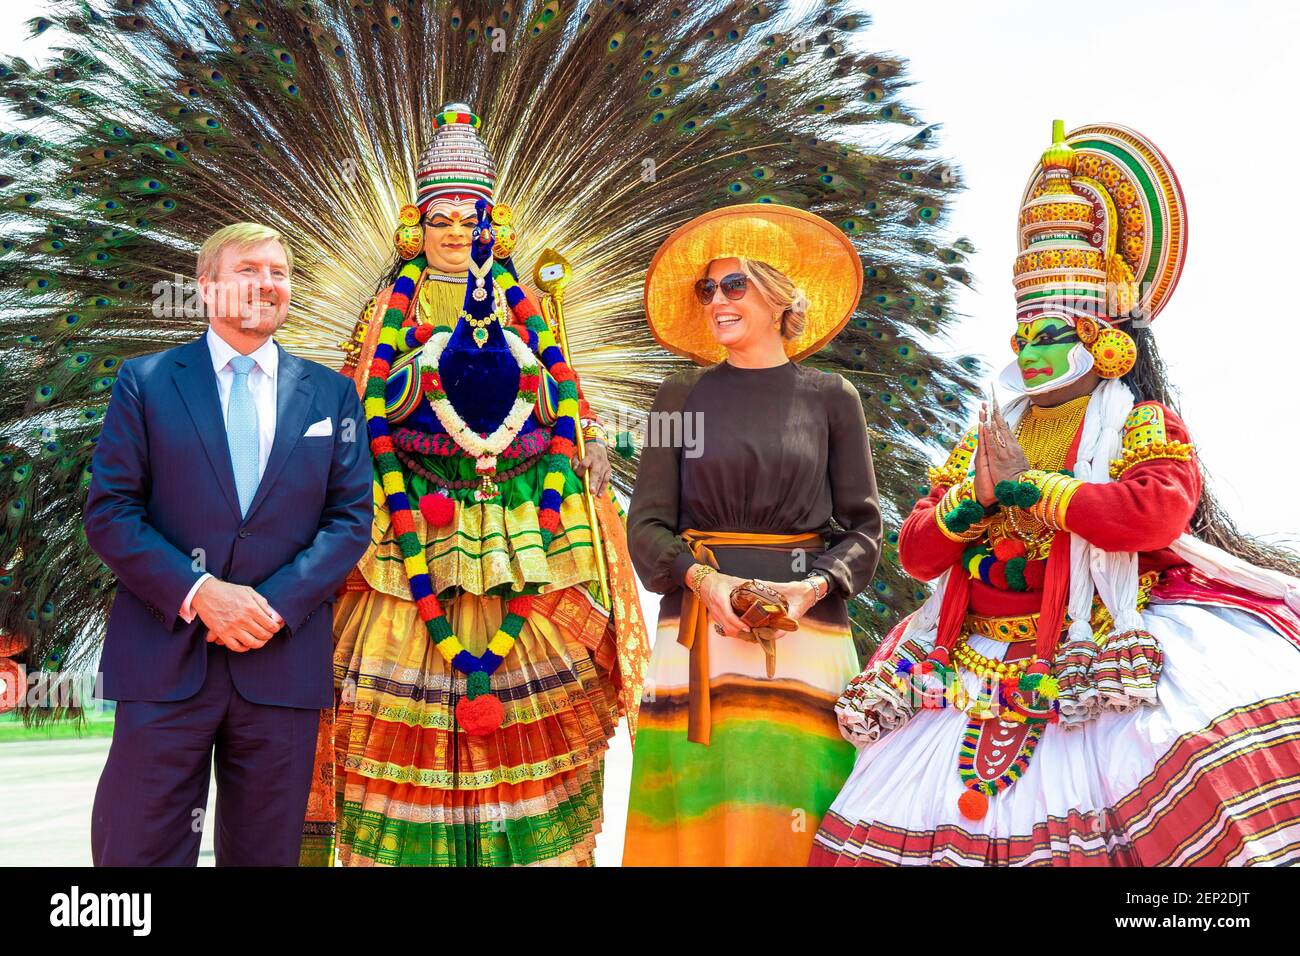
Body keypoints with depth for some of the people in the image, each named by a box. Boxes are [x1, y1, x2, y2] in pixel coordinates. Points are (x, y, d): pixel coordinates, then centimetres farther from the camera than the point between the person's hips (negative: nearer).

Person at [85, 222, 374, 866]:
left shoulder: (330, 394, 10)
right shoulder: (145, 381, 5)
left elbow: (351, 517, 5)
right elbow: (109, 511, -1)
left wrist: (276, 605, -9)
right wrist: (199, 593, -14)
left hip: (282, 661, 2)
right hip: (166, 662, -1)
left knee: (264, 852, 10)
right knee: (137, 851, 2)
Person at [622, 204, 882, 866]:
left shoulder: (831, 398, 7)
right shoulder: (682, 395, 9)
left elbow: (863, 526, 7)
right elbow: (646, 522, 5)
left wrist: (815, 587, -11)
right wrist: (705, 579, -12)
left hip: (806, 630, 0)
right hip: (699, 626, 1)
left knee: (790, 818, -4)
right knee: (696, 817, -2)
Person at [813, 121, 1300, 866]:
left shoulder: (1144, 425, 4)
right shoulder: (989, 434, 19)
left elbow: (1156, 513, -18)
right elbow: (916, 553, 14)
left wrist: (1028, 482, -9)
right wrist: (975, 498, -6)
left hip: (1099, 655, -4)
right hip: (978, 665, 4)